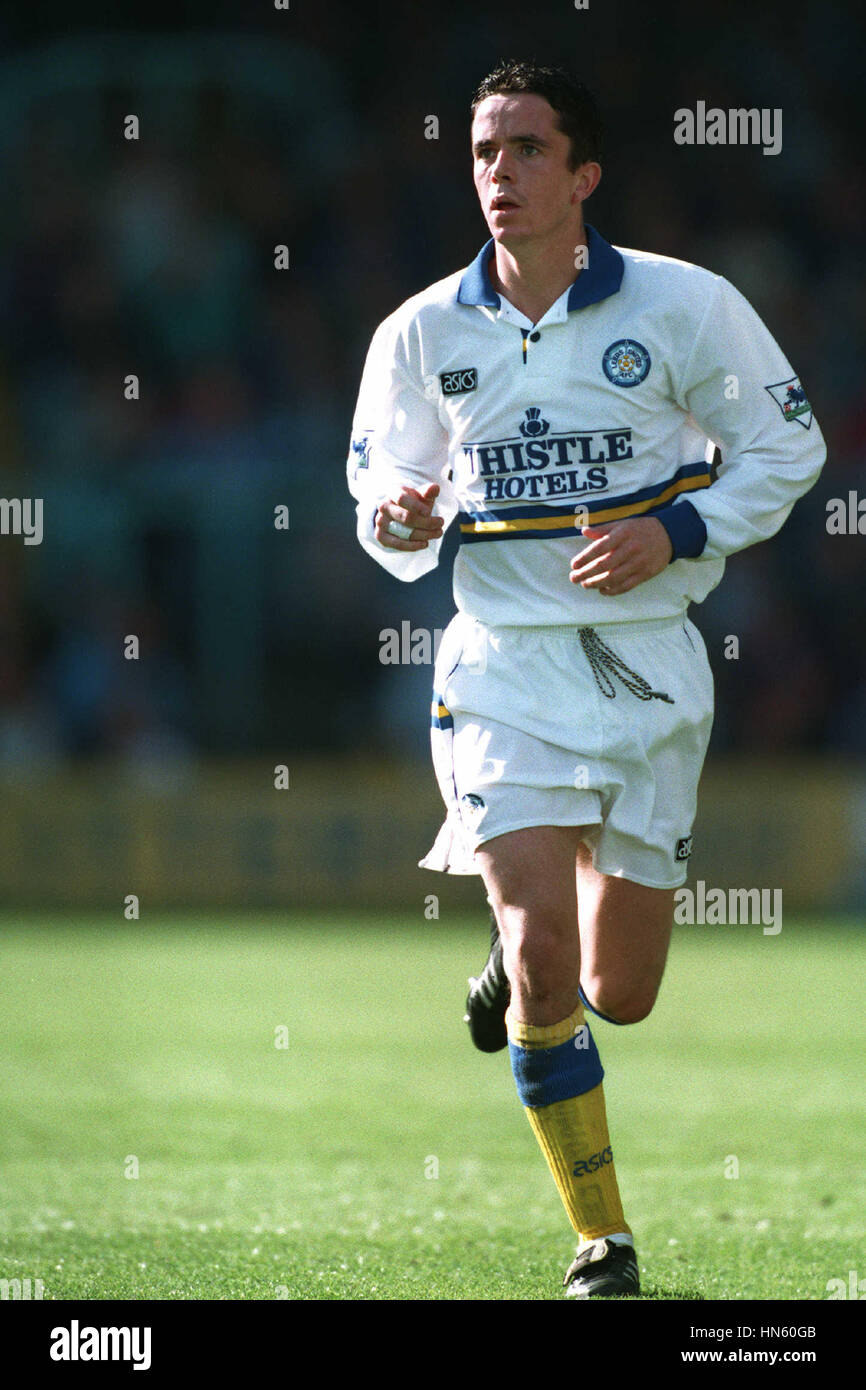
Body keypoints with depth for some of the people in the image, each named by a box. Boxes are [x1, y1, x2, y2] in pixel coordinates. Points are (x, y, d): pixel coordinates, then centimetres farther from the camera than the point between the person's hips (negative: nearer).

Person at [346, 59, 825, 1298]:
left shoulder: (685, 306, -5)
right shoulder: (421, 334, 0)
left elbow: (787, 449, 4)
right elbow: (383, 481, 11)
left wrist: (676, 535, -11)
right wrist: (400, 522, -13)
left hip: (648, 665, 0)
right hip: (506, 665, 0)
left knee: (620, 997, 7)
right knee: (543, 962, -16)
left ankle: (528, 947, 45)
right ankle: (602, 1240, 1)